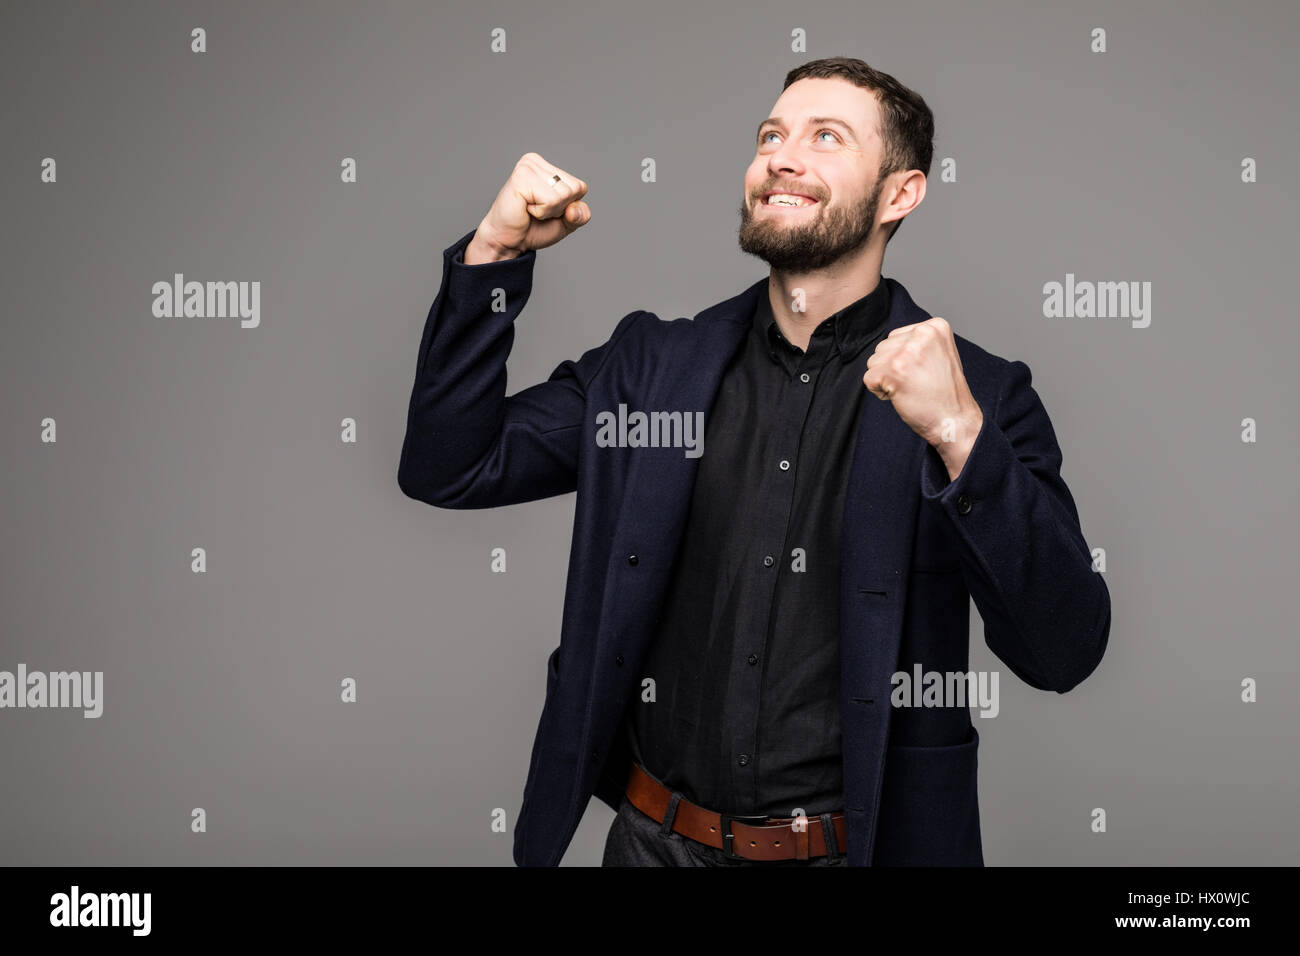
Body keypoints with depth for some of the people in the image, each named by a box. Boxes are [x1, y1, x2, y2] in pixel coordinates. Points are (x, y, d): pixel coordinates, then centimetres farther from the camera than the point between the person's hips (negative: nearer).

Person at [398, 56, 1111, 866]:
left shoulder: (978, 394, -8)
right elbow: (449, 469, 2)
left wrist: (960, 435, -29)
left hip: (859, 844, -2)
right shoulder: (653, 363, 3)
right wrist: (495, 253, -7)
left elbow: (1063, 654, -15)